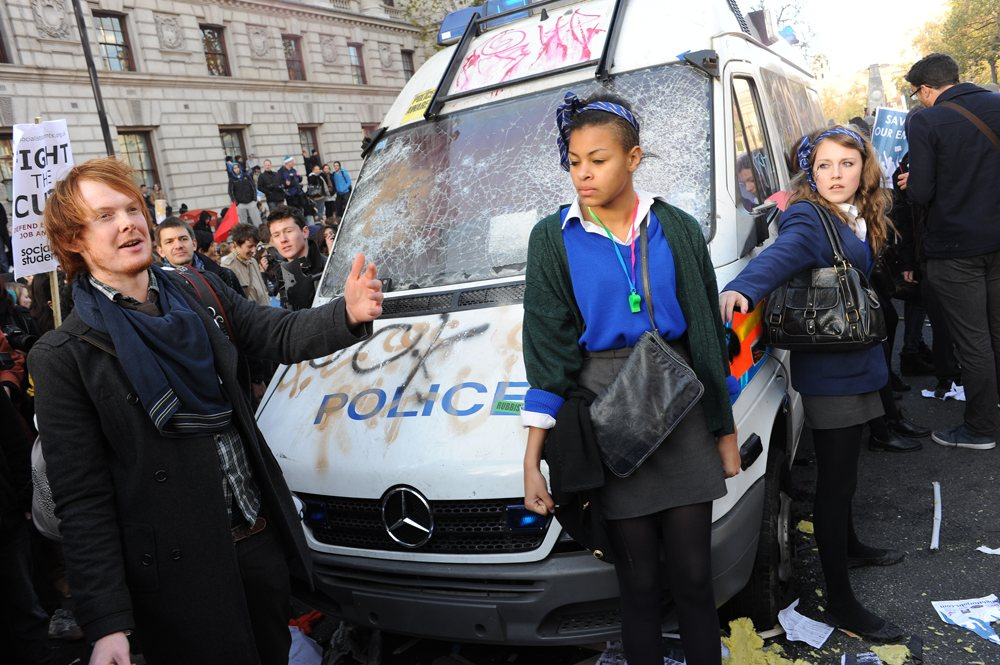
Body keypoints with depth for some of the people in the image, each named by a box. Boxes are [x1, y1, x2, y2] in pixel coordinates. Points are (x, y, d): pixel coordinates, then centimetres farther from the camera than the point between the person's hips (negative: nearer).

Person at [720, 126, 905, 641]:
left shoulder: (860, 219, 10)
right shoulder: (808, 220, -18)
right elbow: (780, 256, -38)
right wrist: (741, 290, -58)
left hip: (858, 366, 8)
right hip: (828, 372, -8)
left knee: (844, 472, 25)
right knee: (835, 479, 0)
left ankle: (848, 546, 47)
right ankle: (840, 603, 12)